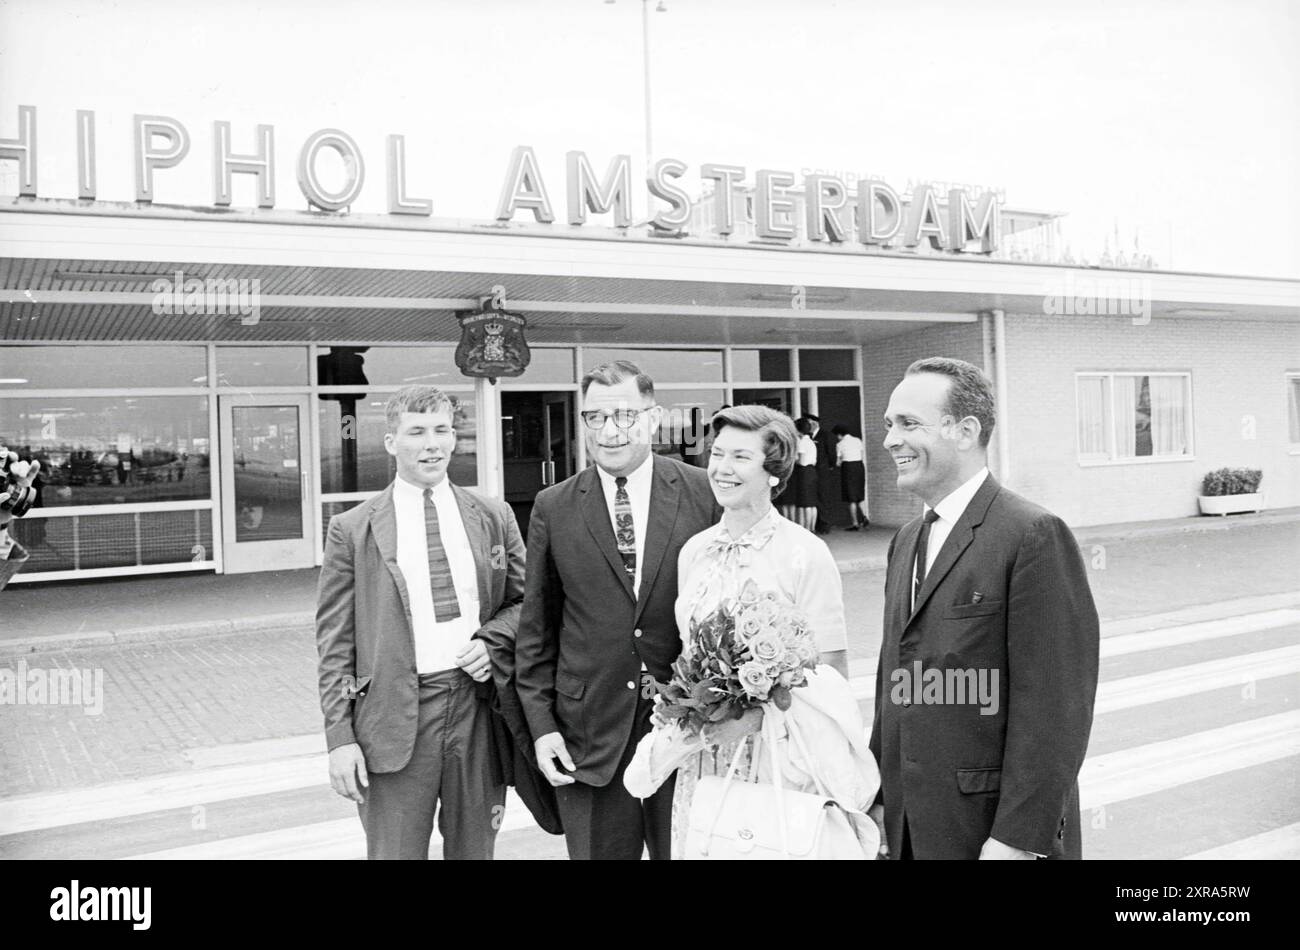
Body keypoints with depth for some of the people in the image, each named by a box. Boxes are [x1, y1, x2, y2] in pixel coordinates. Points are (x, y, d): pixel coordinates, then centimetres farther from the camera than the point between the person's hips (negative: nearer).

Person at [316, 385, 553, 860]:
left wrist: (491, 640, -5)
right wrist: (340, 736, -5)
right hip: (396, 718, -2)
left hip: (478, 704, 3)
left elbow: (524, 600, 15)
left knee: (474, 849, 13)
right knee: (394, 852, 3)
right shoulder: (352, 529, 0)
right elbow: (335, 642, 0)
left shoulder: (494, 517, 8)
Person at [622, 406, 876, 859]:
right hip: (700, 757, 5)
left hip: (776, 766, -4)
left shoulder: (805, 554, -9)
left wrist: (758, 715, -18)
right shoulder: (693, 551, 6)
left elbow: (831, 676, -8)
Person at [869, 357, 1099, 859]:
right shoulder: (907, 540, 11)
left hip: (994, 830, -7)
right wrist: (881, 795, 11)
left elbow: (1054, 705, -18)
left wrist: (1018, 838, -19)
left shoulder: (1035, 535, -14)